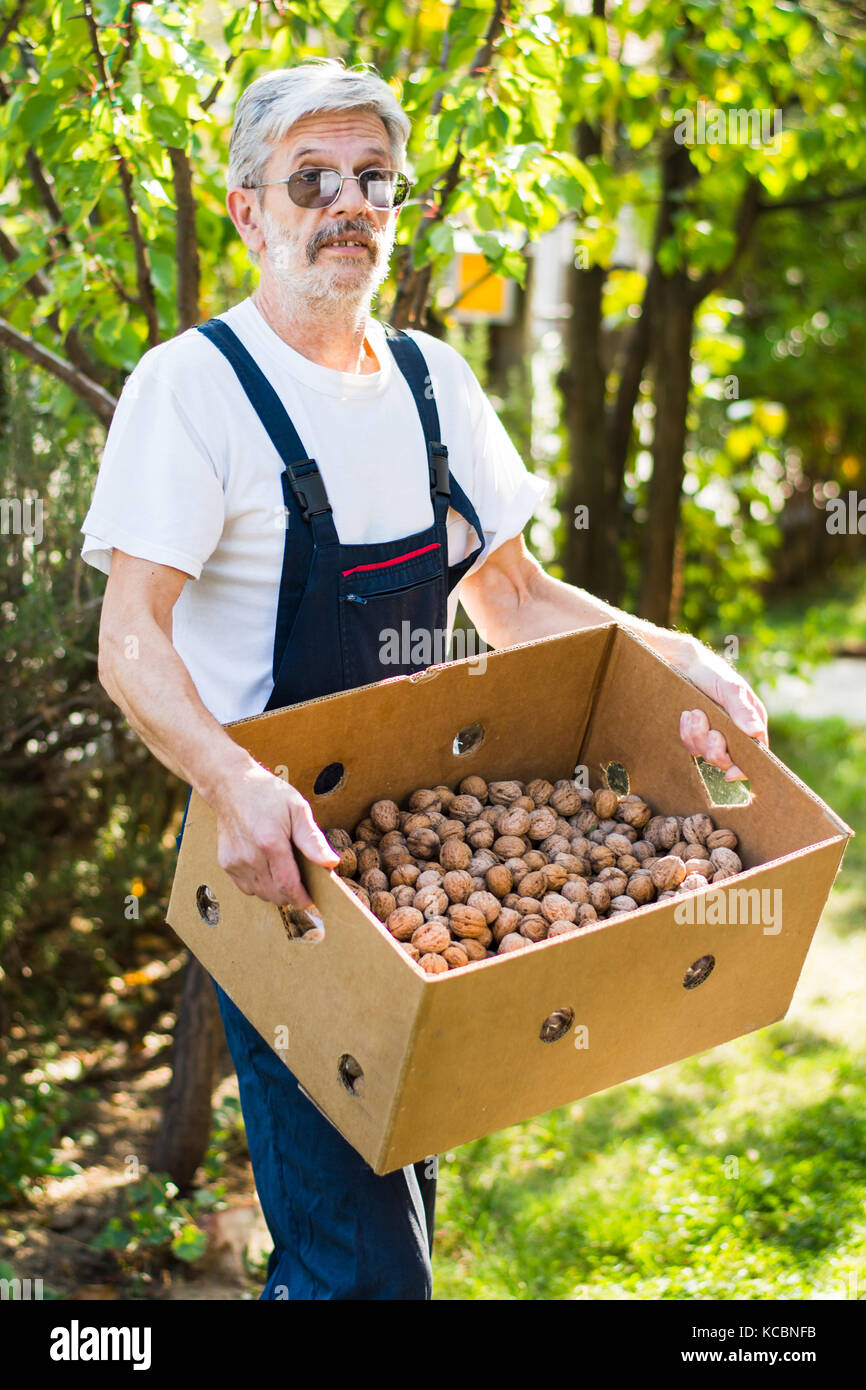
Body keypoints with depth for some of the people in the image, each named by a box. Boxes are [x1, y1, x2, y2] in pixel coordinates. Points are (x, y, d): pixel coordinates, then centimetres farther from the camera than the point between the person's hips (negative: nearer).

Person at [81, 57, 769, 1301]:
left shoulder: (434, 382, 9)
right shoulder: (193, 384, -10)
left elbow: (512, 601, 12)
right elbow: (130, 640, -18)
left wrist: (677, 659, -4)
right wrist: (232, 782, -36)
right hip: (274, 855, -6)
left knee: (405, 1190, 19)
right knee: (359, 1249, -7)